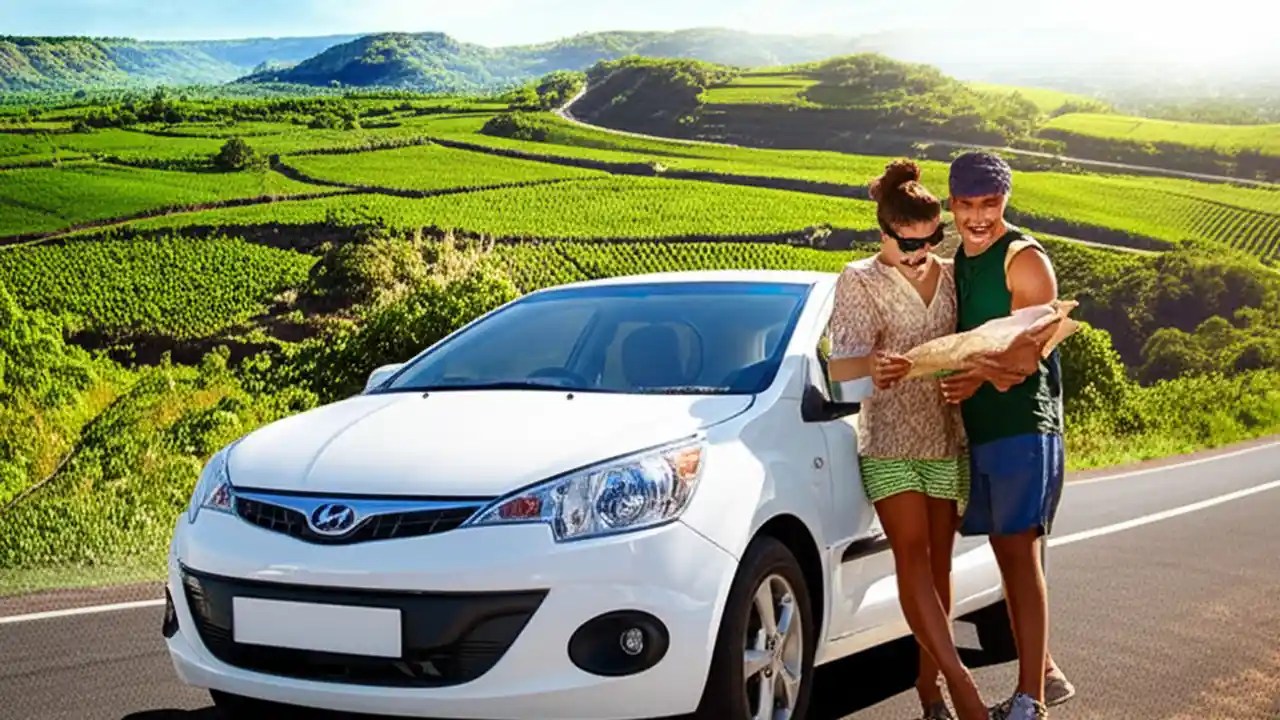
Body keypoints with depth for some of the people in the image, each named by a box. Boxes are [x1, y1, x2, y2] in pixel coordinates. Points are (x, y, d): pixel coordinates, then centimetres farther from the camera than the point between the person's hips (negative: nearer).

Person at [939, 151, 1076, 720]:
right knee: (1006, 553, 12)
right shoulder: (954, 261, 14)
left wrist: (984, 375, -36)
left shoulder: (1025, 259, -9)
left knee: (1020, 551, -11)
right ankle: (1045, 674, 23)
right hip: (975, 425, 7)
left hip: (1024, 422, -7)